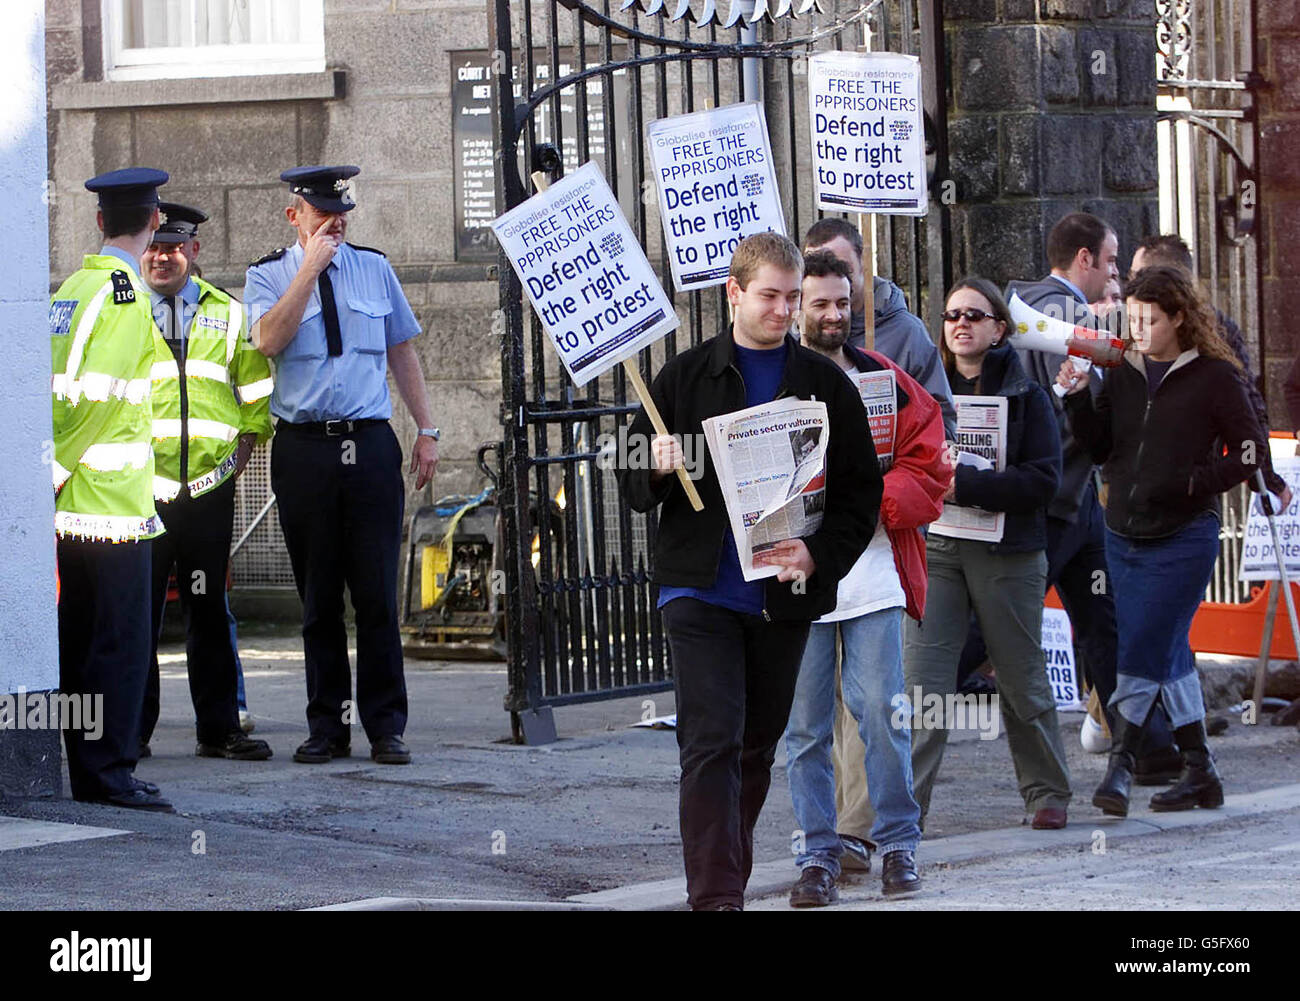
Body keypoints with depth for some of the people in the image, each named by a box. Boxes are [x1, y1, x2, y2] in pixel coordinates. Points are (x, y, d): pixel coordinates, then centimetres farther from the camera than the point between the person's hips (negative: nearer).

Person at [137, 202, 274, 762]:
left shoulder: (227, 314, 12)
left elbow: (257, 388, 17)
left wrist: (245, 444, 5)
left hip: (209, 485, 2)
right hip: (140, 489, -2)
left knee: (209, 611, 6)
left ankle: (219, 730, 11)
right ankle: (132, 731, 8)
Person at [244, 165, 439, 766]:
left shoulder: (374, 268, 12)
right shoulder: (269, 276, 4)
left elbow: (402, 351, 17)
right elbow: (268, 340, -15)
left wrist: (426, 429, 12)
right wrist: (311, 268, -13)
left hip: (370, 446, 1)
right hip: (303, 450, -1)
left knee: (377, 593, -3)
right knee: (318, 598, 4)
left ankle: (386, 727, 4)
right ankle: (327, 728, 12)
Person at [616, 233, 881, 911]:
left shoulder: (826, 385, 5)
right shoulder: (684, 377, 4)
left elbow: (861, 492, 5)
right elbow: (632, 481, 8)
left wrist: (818, 555, -11)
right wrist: (657, 469, -16)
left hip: (784, 597, 2)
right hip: (700, 587, -2)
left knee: (758, 748, 13)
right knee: (711, 742, -13)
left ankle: (730, 879, 30)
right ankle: (715, 895, -16)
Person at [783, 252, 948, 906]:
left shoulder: (886, 384, 9)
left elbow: (928, 469, 5)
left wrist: (875, 499, -11)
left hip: (871, 574, 0)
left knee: (880, 712, -5)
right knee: (805, 725, 3)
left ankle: (898, 845, 8)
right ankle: (818, 854, 10)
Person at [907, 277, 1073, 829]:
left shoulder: (1027, 396, 1)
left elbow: (1043, 480, -10)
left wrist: (966, 484, -19)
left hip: (1008, 551, -2)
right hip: (935, 548, 2)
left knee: (1021, 680, 9)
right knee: (921, 681, -9)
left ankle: (1049, 792, 25)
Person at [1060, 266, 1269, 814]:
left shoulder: (1213, 376, -5)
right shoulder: (1123, 373, 8)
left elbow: (1249, 450, -4)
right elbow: (1101, 446, 7)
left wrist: (1194, 483, -15)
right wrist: (1079, 399, -8)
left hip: (1184, 537, -6)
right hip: (1124, 536, 6)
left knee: (1145, 650, -12)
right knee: (1168, 652, 10)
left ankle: (1120, 763, -9)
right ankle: (1199, 771, 18)